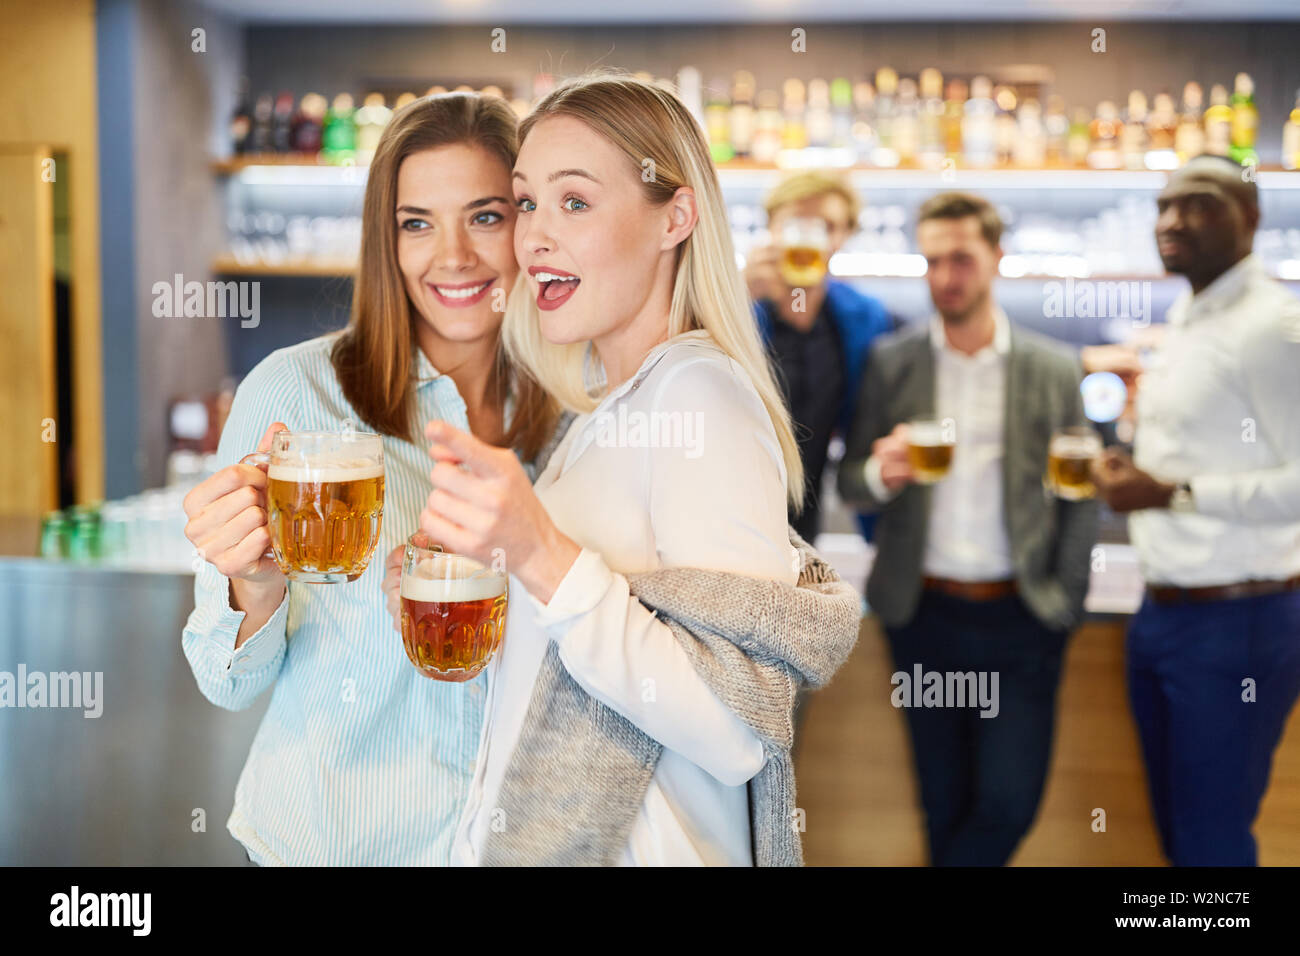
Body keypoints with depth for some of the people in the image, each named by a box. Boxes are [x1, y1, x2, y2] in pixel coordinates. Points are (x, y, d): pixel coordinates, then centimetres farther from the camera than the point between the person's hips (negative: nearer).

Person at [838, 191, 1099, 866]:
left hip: (1020, 616, 0)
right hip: (924, 613, 1)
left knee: (1010, 801, -3)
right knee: (945, 802, 11)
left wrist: (1065, 601, -4)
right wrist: (881, 475, -20)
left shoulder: (1053, 369, 0)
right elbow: (850, 485, 3)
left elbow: (1079, 499, 4)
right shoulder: (890, 362, 1)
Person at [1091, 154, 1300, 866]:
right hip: (1161, 611, 9)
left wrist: (1172, 493, -21)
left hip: (1238, 620, -9)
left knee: (1211, 838, 2)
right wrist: (1133, 473, 5)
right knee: (1174, 823, 19)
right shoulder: (1183, 322, 13)